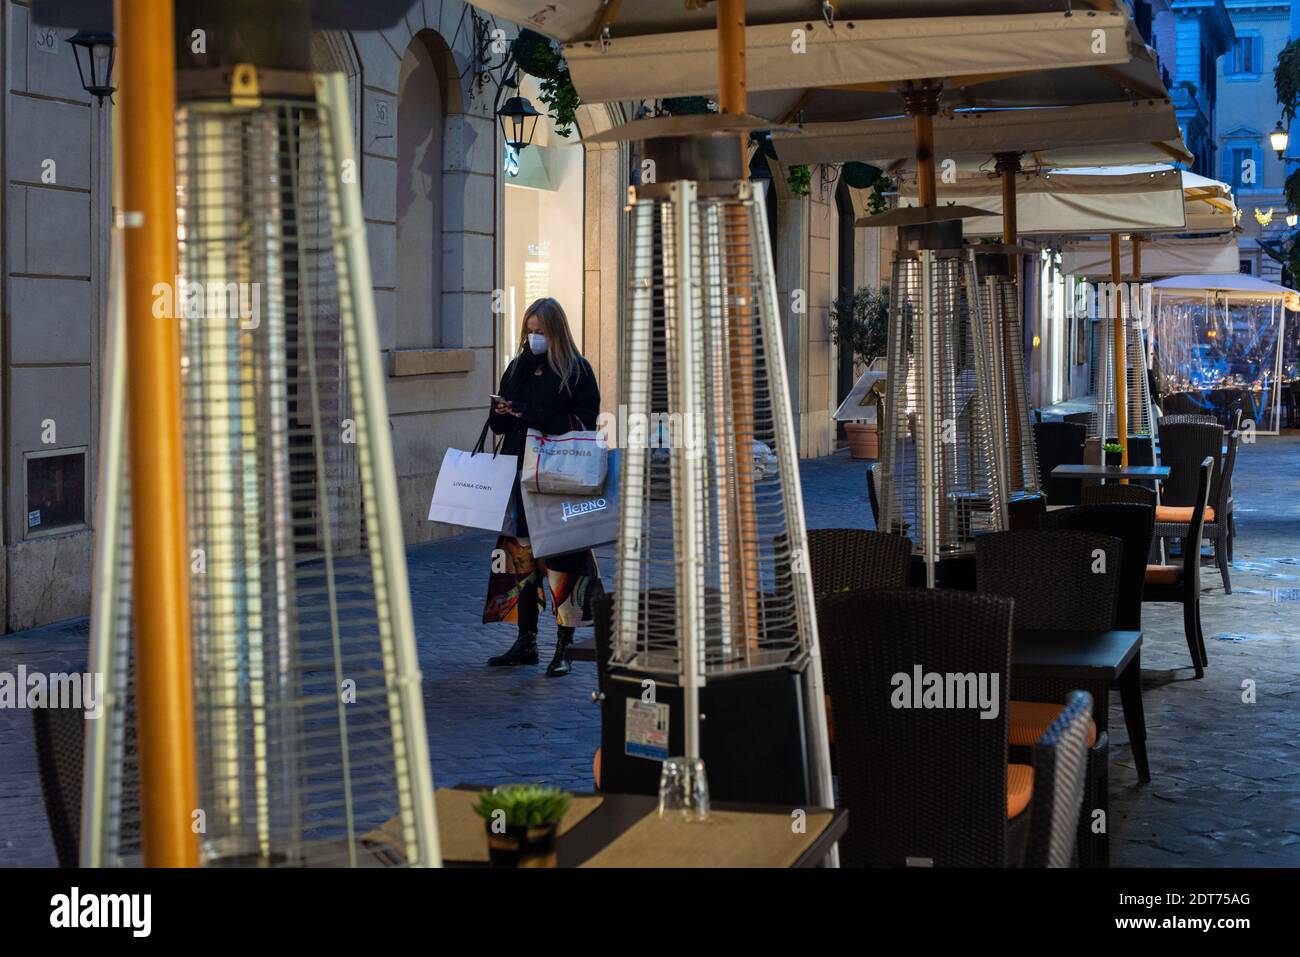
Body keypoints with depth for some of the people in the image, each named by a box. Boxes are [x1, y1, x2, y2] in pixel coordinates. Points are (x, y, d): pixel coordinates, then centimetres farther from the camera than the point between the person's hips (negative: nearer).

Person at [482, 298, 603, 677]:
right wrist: (502, 414, -5)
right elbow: (499, 424, 17)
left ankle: (564, 648, 3)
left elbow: (585, 422, -10)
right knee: (522, 556, 7)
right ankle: (526, 642, 15)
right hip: (519, 475, 6)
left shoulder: (577, 370, -3)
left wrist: (534, 416, -17)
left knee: (561, 559, -4)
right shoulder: (518, 368, 14)